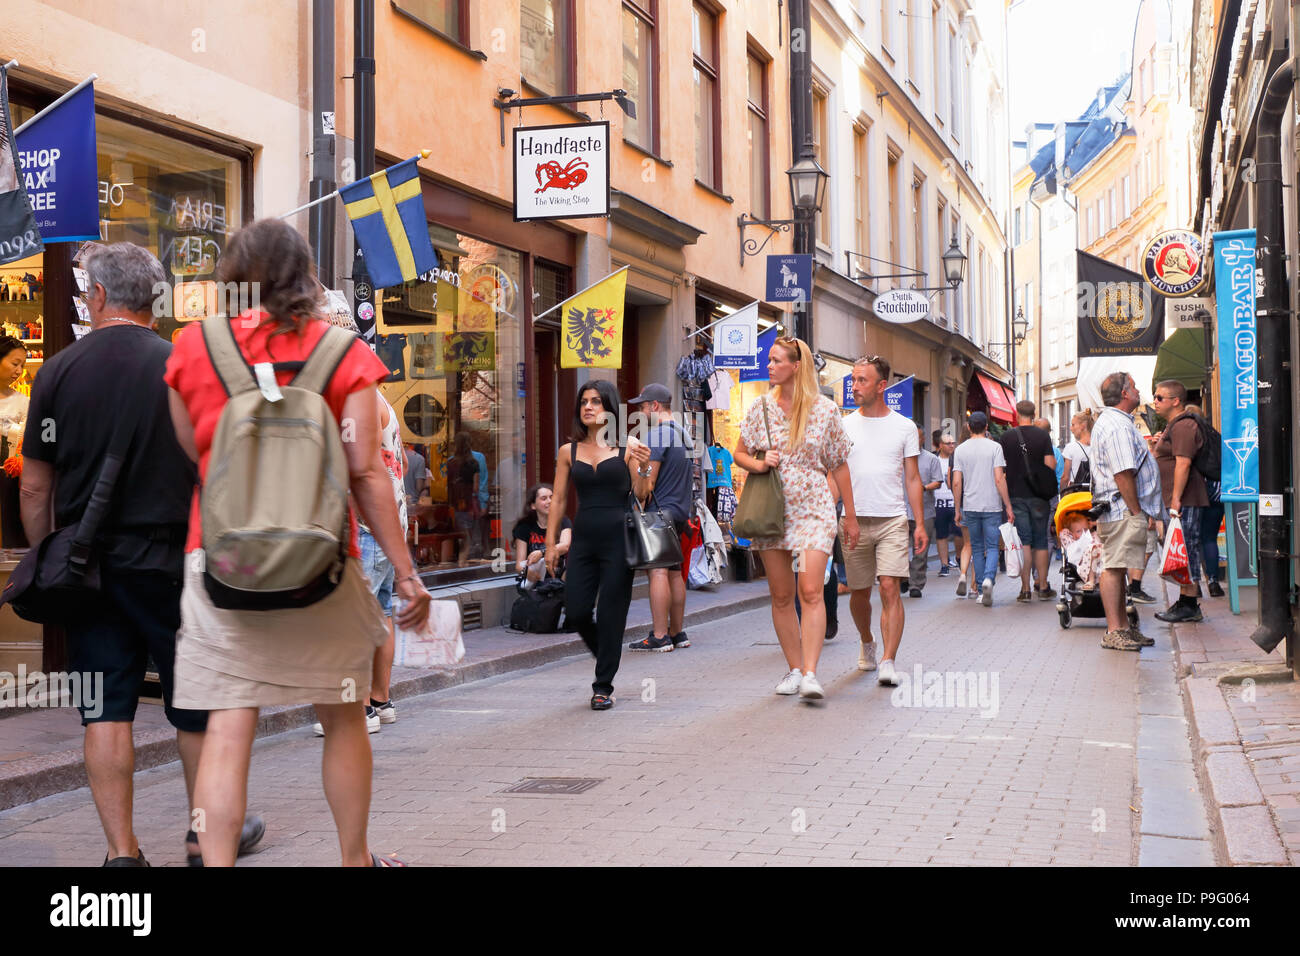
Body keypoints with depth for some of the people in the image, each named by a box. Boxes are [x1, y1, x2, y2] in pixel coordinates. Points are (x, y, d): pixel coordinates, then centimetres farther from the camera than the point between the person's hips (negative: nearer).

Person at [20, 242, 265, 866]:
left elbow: (34, 488, 2)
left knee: (105, 711, 6)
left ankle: (121, 850, 6)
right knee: (195, 704, 12)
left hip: (88, 565, 1)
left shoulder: (58, 371, -1)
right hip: (169, 562, -1)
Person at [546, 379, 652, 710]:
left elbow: (641, 497, 0)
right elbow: (558, 500, 11)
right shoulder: (569, 452, 9)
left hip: (618, 538, -3)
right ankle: (606, 654, 28)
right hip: (584, 540, 3)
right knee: (576, 612, -2)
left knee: (610, 614, -1)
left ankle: (603, 686, 12)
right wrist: (551, 543, 7)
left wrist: (643, 468, -18)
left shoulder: (627, 447, 2)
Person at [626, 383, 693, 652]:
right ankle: (677, 633, 15)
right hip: (680, 510, 10)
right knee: (674, 572, 12)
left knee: (658, 572, -11)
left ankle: (659, 636, -14)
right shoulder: (681, 433, 18)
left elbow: (649, 480, -16)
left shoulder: (656, 433, -11)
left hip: (659, 510, -10)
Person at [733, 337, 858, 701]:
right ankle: (794, 668, 16)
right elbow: (739, 453, 15)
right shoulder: (761, 407, 6)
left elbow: (839, 466, 6)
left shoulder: (825, 409, 0)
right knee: (781, 596, 6)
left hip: (813, 509, -3)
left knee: (811, 592, -15)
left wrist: (851, 517, 7)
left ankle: (810, 674, -18)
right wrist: (758, 465, -8)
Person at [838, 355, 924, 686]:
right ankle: (866, 643, 36)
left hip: (893, 519, -2)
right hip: (855, 520, 2)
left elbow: (912, 479, 7)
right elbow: (833, 476, 7)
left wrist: (920, 523, 1)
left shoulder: (904, 427, 5)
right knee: (859, 591, 10)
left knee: (890, 588, -13)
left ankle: (888, 662, -12)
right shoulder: (844, 427, 7)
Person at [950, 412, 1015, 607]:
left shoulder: (960, 450, 3)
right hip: (992, 506, -2)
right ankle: (988, 579, -23)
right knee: (992, 547, 3)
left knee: (977, 548, 12)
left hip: (970, 506, 2)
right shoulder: (994, 447, -4)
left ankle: (981, 589, 14)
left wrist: (958, 509, 9)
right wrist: (1008, 506, -5)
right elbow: (999, 479, -10)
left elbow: (956, 483, 1)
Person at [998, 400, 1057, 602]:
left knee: (1023, 542, 1)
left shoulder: (1006, 437, -1)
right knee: (1041, 542, 9)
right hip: (1039, 496, 0)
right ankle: (1043, 587, 11)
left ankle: (1025, 589, -3)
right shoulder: (1043, 436, -4)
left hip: (1016, 495, 0)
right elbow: (1050, 465, -9)